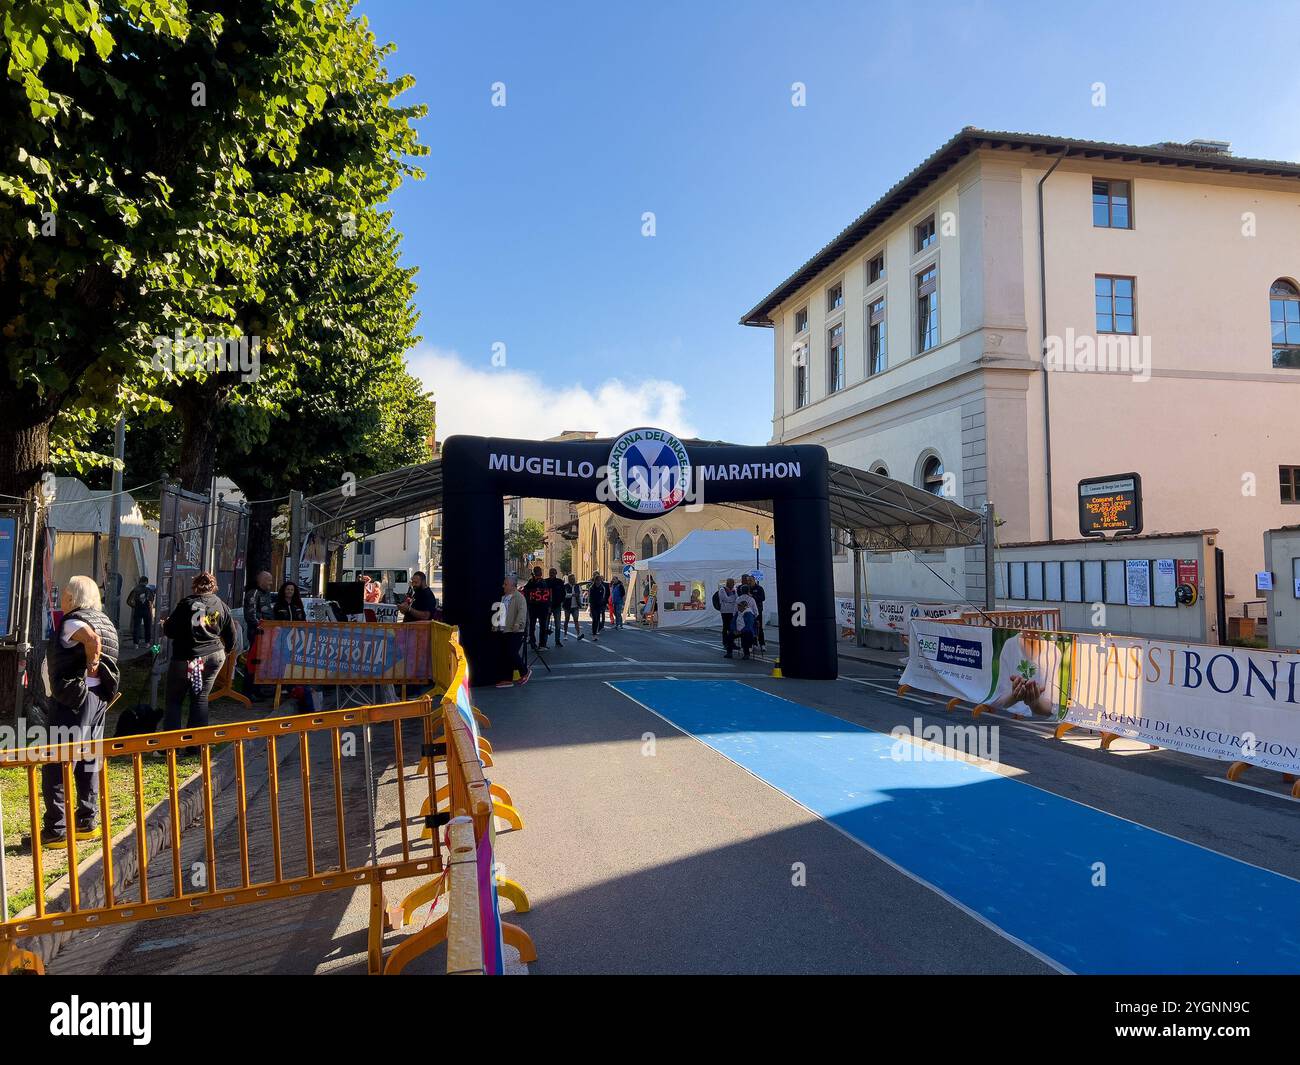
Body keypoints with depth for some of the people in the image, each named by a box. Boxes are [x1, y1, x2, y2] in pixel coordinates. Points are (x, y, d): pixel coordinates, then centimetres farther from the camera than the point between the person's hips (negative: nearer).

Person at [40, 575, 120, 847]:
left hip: (72, 701, -9)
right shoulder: (104, 621, 13)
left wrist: (90, 666, -20)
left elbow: (92, 638, -32)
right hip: (98, 698, 9)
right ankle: (87, 822, 22)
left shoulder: (74, 622, -13)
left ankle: (56, 830, 2)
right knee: (88, 764, 15)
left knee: (56, 766, -1)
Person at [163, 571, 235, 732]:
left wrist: (164, 624, 14)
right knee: (201, 698, 10)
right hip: (214, 657, 4)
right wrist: (226, 650, 27)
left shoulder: (187, 603, -11)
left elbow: (169, 630, -8)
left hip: (186, 658, -4)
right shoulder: (220, 605, 3)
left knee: (174, 699, 9)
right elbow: (231, 634, 10)